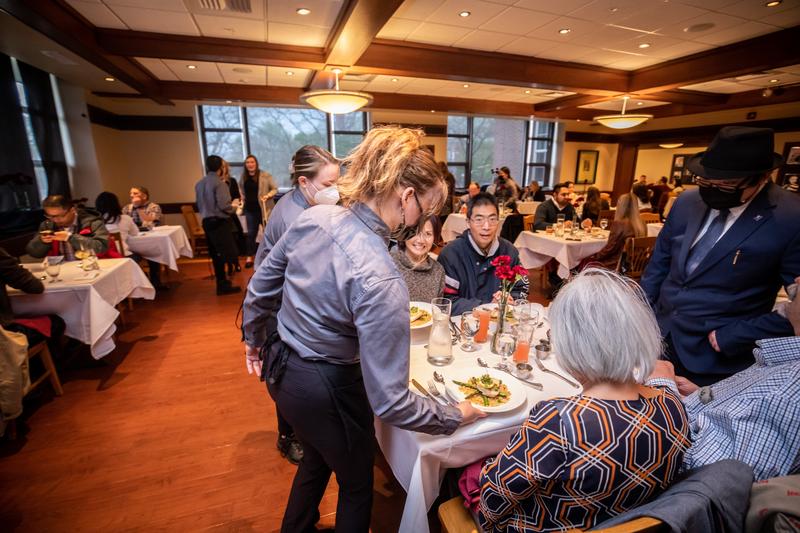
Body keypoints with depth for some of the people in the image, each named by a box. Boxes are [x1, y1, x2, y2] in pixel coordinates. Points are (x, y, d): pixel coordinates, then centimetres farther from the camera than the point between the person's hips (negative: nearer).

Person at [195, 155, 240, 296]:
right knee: (224, 253, -1)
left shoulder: (199, 184, 9)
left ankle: (221, 281, 25)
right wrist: (233, 207, -1)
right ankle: (223, 285, 2)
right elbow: (224, 205, -20)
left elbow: (199, 204, 14)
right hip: (220, 222, -8)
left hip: (206, 221, 8)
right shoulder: (219, 183, -15)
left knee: (215, 253, 15)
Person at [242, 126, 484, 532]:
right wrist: (456, 416, -11)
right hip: (326, 390, -7)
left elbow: (261, 285, 3)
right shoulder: (380, 281, -34)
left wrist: (254, 338, 20)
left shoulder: (313, 217, -12)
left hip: (281, 371, 8)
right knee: (356, 484, 26)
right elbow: (389, 401, -27)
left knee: (316, 461, 36)